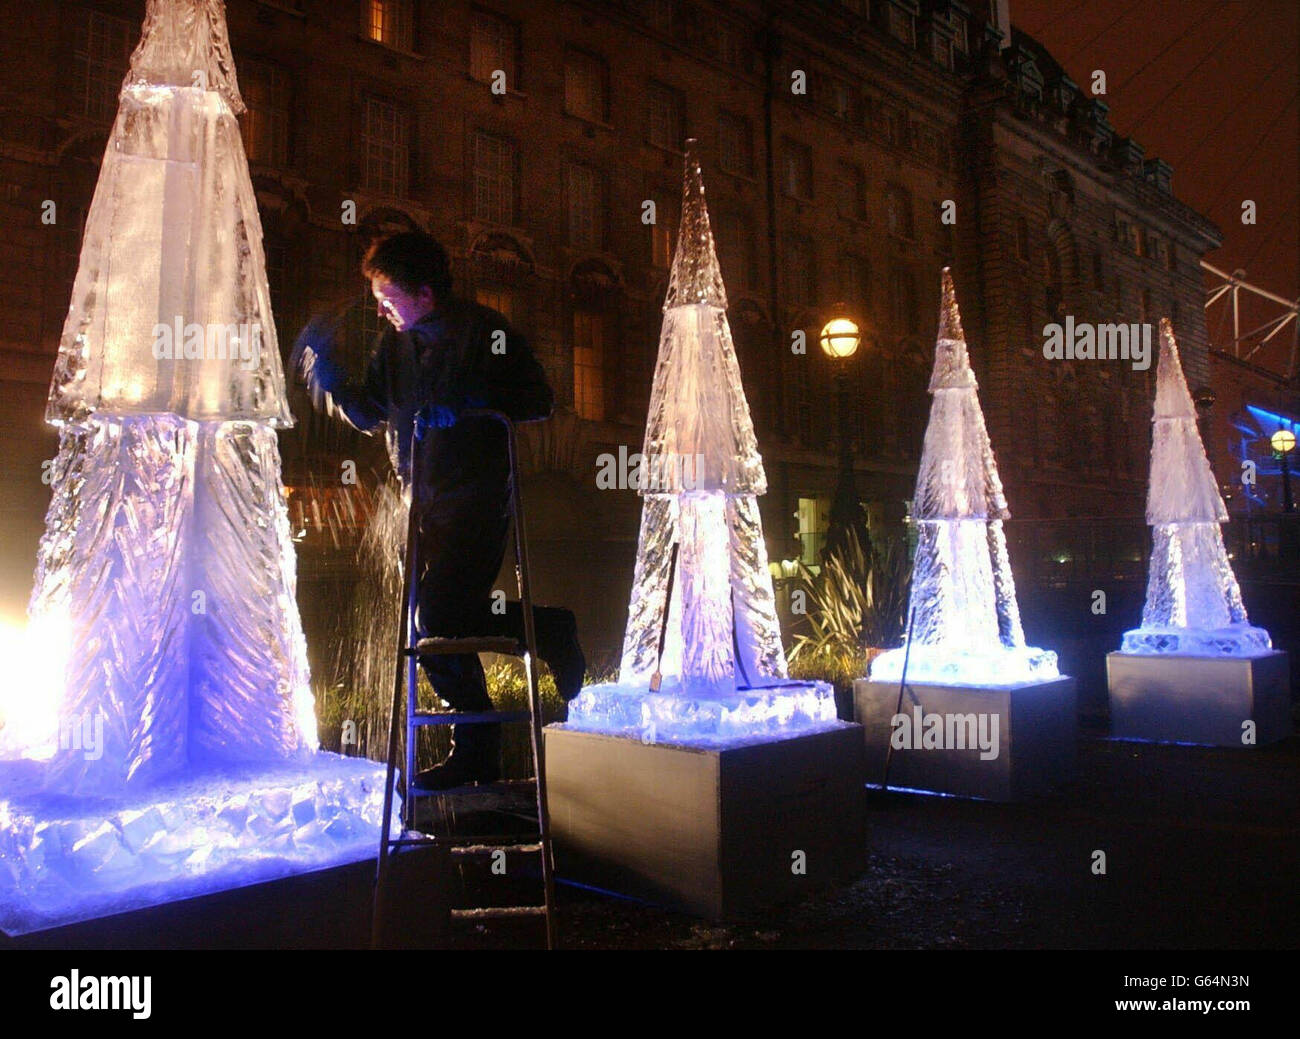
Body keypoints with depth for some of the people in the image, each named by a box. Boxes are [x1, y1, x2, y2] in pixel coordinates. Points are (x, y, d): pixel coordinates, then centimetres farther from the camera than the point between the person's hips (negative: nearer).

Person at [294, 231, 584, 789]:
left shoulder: (483, 331, -8)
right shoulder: (395, 344, 11)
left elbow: (539, 401, -9)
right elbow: (369, 413, 18)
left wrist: (468, 405, -20)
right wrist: (327, 373, 3)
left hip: (476, 498, -7)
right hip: (426, 502, 7)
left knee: (441, 617, -20)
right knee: (433, 628, 7)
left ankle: (549, 629, 6)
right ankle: (476, 753, 21)